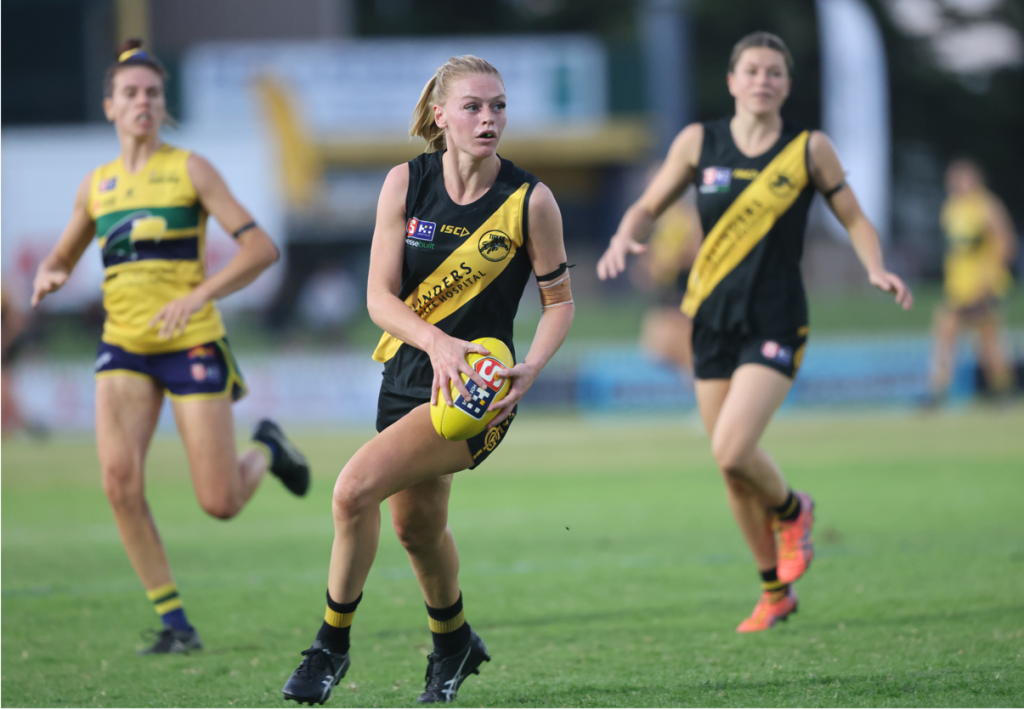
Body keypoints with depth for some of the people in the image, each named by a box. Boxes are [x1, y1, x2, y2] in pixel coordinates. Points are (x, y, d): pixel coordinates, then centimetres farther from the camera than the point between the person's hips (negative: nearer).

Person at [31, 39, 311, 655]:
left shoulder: (190, 170, -3)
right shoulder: (96, 187, 10)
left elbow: (261, 247, -10)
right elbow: (61, 258, 24)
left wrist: (200, 294, -23)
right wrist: (49, 277, -1)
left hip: (193, 344, -3)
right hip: (124, 346, 3)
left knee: (221, 504, -7)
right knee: (120, 479, -19)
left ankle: (266, 450, 30)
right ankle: (176, 623, -8)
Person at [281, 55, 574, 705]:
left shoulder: (530, 200, -12)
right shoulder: (406, 184, -5)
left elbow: (560, 300, 0)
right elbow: (380, 296, -7)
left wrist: (530, 370, -17)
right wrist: (436, 341, -26)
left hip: (477, 389, -5)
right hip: (408, 375, 5)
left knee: (356, 488, -23)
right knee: (415, 525, 20)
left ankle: (332, 645, -6)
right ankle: (454, 644, 47)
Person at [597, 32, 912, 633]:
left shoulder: (809, 149, -2)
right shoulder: (699, 143, 2)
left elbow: (855, 220, 6)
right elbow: (649, 206, 11)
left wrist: (877, 269, -13)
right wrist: (624, 238, -11)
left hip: (776, 323, -3)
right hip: (713, 319, 3)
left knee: (733, 450, -20)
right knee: (730, 467, 6)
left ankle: (791, 510, 14)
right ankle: (776, 592, 25)